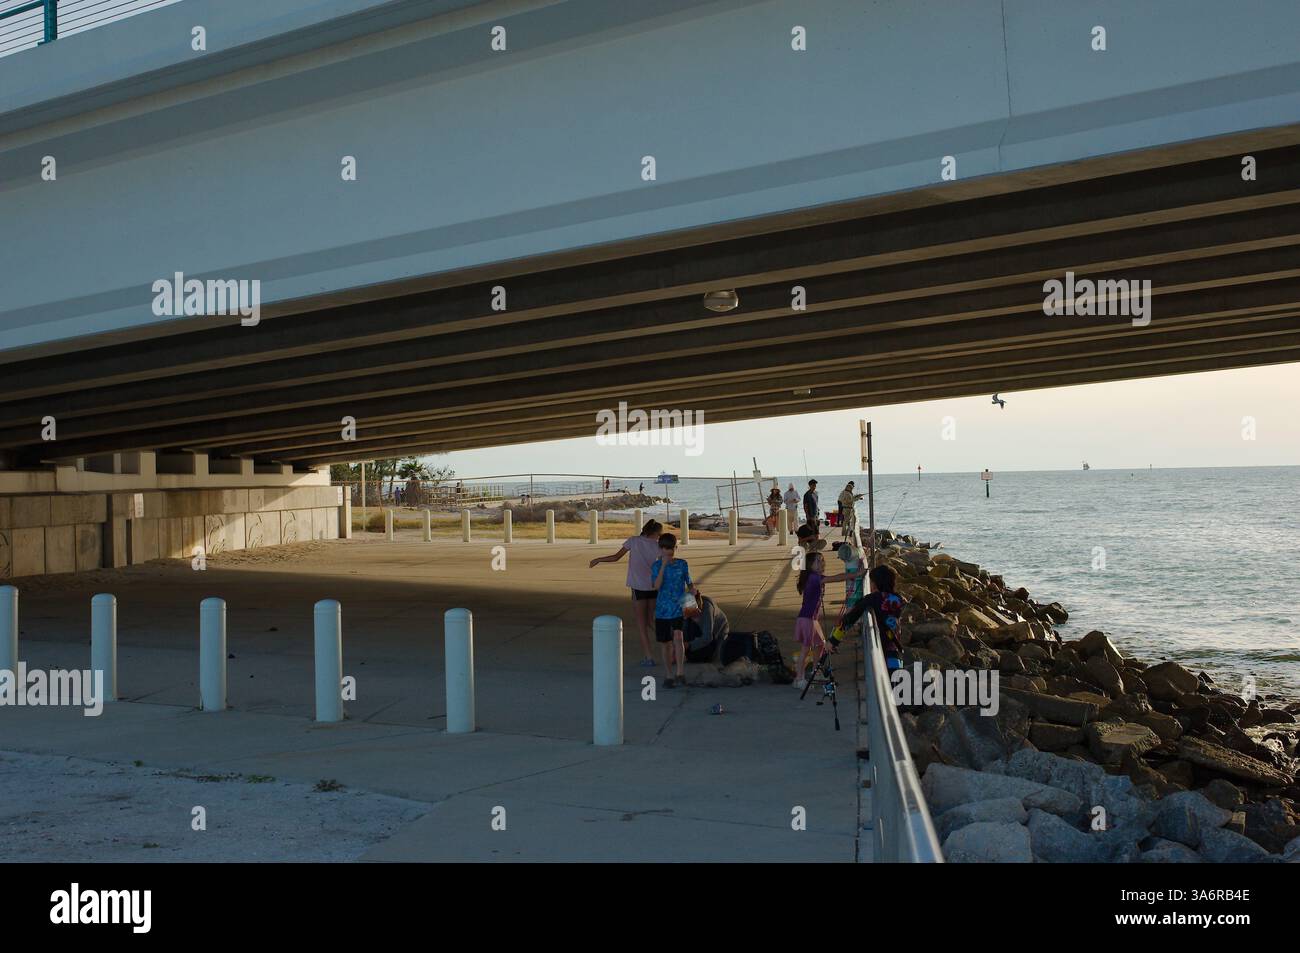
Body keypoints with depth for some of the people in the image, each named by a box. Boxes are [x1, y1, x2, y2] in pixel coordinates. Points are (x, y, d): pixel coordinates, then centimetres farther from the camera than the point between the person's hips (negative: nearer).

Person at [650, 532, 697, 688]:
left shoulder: (682, 564, 1)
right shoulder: (656, 566, -3)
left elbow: (689, 583, 9)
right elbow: (657, 586, -18)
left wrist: (694, 590, -13)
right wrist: (663, 565, -24)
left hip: (679, 608, -1)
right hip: (662, 610, 1)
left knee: (678, 637, -21)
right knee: (665, 643, 7)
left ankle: (680, 672, -19)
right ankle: (669, 675, 21)